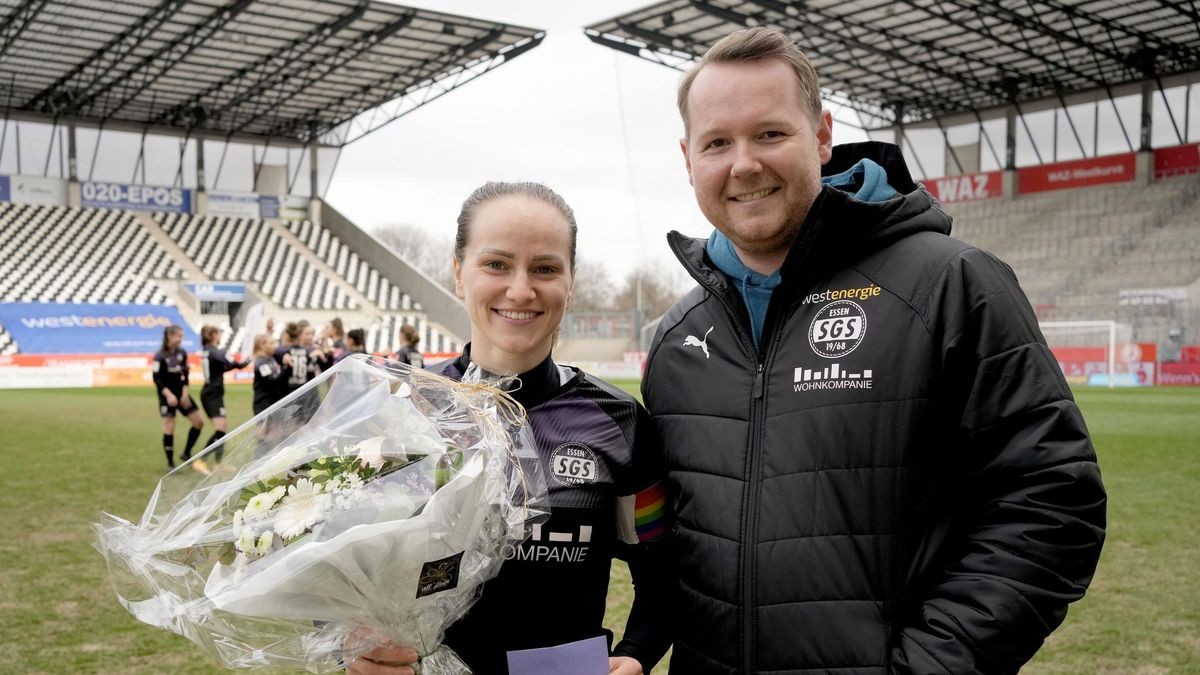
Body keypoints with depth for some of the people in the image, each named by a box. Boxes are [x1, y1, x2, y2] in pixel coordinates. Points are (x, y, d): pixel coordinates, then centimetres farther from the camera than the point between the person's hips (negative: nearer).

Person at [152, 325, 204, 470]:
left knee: (199, 421, 1)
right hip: (167, 395, -6)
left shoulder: (182, 353, 5)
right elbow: (156, 378, -13)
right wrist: (168, 395, -20)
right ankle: (170, 463, 5)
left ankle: (187, 453, 15)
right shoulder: (160, 356, -12)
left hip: (181, 393, 6)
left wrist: (185, 393, -3)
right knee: (169, 428, -5)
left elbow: (185, 375, 8)